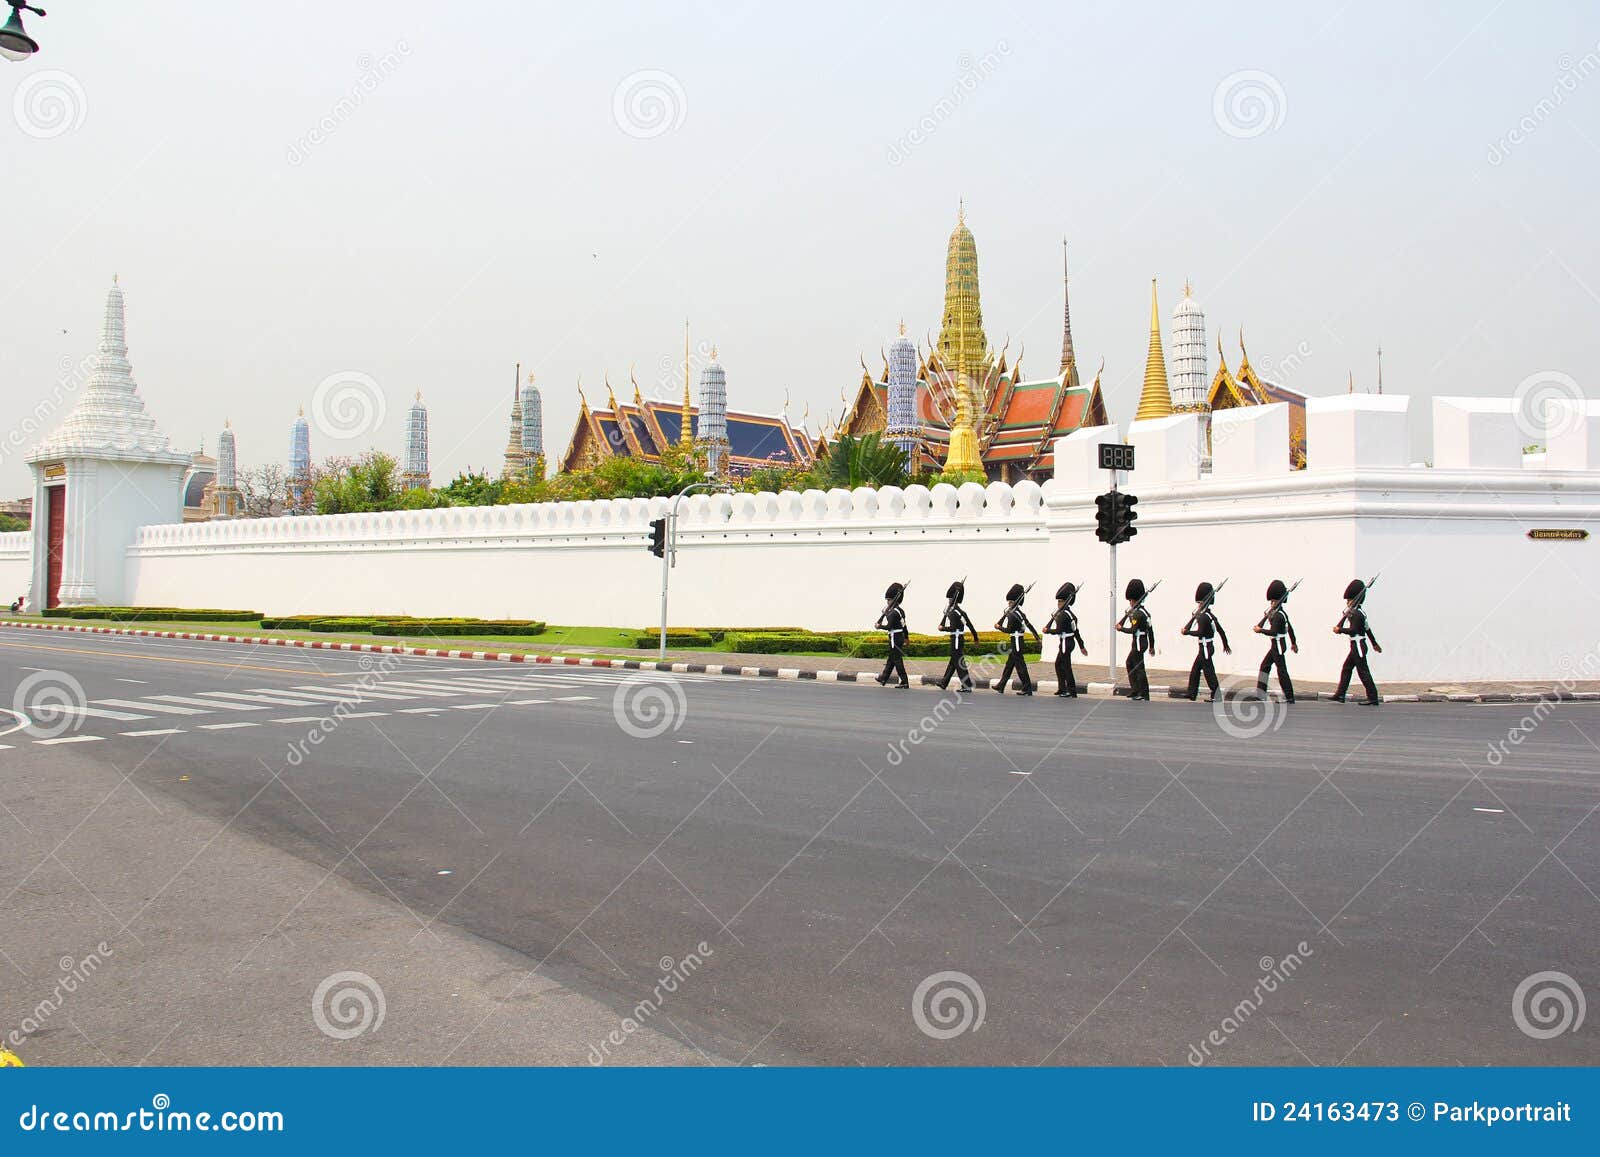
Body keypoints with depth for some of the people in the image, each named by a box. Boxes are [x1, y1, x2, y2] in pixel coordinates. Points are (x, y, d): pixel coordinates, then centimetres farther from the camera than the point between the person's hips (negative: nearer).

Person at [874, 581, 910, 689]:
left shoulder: (893, 612, -19)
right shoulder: (901, 610, 11)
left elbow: (889, 627, -23)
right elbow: (904, 625, 17)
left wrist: (879, 626, -6)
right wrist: (906, 638, 23)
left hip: (895, 638, -10)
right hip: (900, 637, 10)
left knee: (897, 661, -5)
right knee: (890, 660, 18)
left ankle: (904, 682, -4)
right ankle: (883, 679, 29)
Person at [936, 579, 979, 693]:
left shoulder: (953, 612, -18)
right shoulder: (962, 610, 10)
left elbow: (952, 628, -25)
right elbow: (969, 624, 14)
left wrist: (942, 628, -9)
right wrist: (975, 637, 20)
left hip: (955, 640, -9)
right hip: (960, 639, 9)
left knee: (959, 663, -5)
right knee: (953, 662, 15)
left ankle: (967, 686, -5)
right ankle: (944, 683, 24)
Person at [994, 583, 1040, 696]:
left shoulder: (1012, 614, -16)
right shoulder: (1020, 613, 12)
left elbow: (1009, 630, -18)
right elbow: (1030, 626, 11)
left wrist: (998, 627, -3)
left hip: (1016, 642, -10)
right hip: (1018, 641, 10)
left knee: (1020, 665, -6)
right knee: (1009, 664, 14)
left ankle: (1027, 688, -5)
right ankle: (1001, 686, 20)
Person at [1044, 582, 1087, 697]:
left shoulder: (1062, 615, -17)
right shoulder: (1070, 613, 13)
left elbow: (1058, 630, -22)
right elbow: (1076, 631, 17)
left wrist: (1047, 630, -5)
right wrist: (1081, 646, 20)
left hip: (1065, 643, -10)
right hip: (1069, 641, 10)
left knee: (1066, 666, -5)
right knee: (1058, 665, 18)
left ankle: (1072, 691, -4)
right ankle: (1062, 689, 23)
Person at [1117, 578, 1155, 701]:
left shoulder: (1137, 614, -18)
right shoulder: (1144, 611, 13)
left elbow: (1133, 630, -23)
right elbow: (1150, 630, 14)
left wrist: (1121, 628, -8)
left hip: (1138, 643, -10)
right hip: (1143, 641, 10)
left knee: (1138, 667, -6)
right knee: (1130, 663, 19)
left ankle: (1144, 695, -4)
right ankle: (1135, 690, 21)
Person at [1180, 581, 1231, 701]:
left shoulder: (1202, 616, -17)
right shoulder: (1211, 615, 12)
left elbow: (1200, 633, -26)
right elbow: (1221, 630, 15)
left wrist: (1186, 632, -16)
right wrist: (1225, 645, 22)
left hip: (1205, 648, -10)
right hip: (1208, 647, 10)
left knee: (1208, 672, -4)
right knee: (1194, 671, 14)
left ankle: (1216, 696, -1)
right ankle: (1191, 695, 18)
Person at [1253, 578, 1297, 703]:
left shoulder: (1278, 615, -19)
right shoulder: (1282, 613, 11)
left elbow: (1273, 632, -26)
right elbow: (1290, 628, 18)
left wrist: (1260, 630, -15)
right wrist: (1294, 643, 24)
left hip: (1278, 646, -10)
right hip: (1276, 645, 10)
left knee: (1282, 670, -6)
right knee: (1265, 665, 14)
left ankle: (1289, 698, -3)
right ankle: (1260, 692, 18)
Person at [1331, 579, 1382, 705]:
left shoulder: (1355, 613, -17)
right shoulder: (1360, 612, 14)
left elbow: (1353, 630, -27)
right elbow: (1367, 628, 21)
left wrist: (1339, 630, -17)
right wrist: (1374, 643, 26)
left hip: (1358, 646, -10)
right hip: (1357, 647, 10)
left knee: (1363, 671, -6)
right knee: (1346, 668, 13)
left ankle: (1373, 698, -3)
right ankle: (1340, 695, 16)